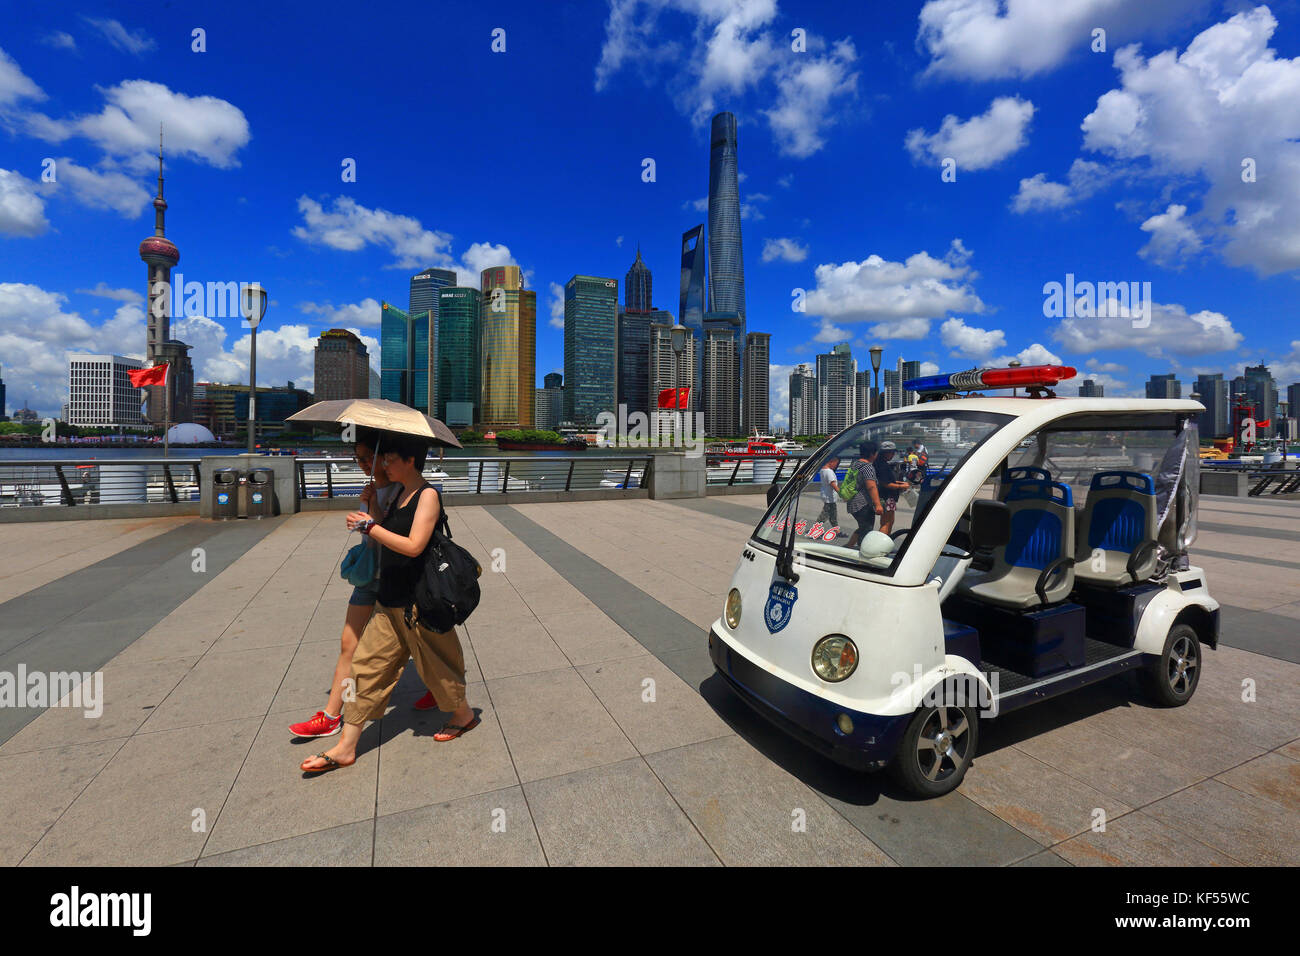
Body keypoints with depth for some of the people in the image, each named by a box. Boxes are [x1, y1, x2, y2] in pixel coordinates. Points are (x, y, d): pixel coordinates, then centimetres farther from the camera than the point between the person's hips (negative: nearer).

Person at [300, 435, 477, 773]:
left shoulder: (427, 495, -17)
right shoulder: (401, 495, 10)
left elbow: (413, 546, -26)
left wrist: (370, 526, -19)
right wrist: (366, 526, 6)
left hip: (419, 602, -8)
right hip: (390, 602, 8)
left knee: (435, 664, 9)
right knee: (368, 666, 11)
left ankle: (464, 714, 34)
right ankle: (345, 747, 22)